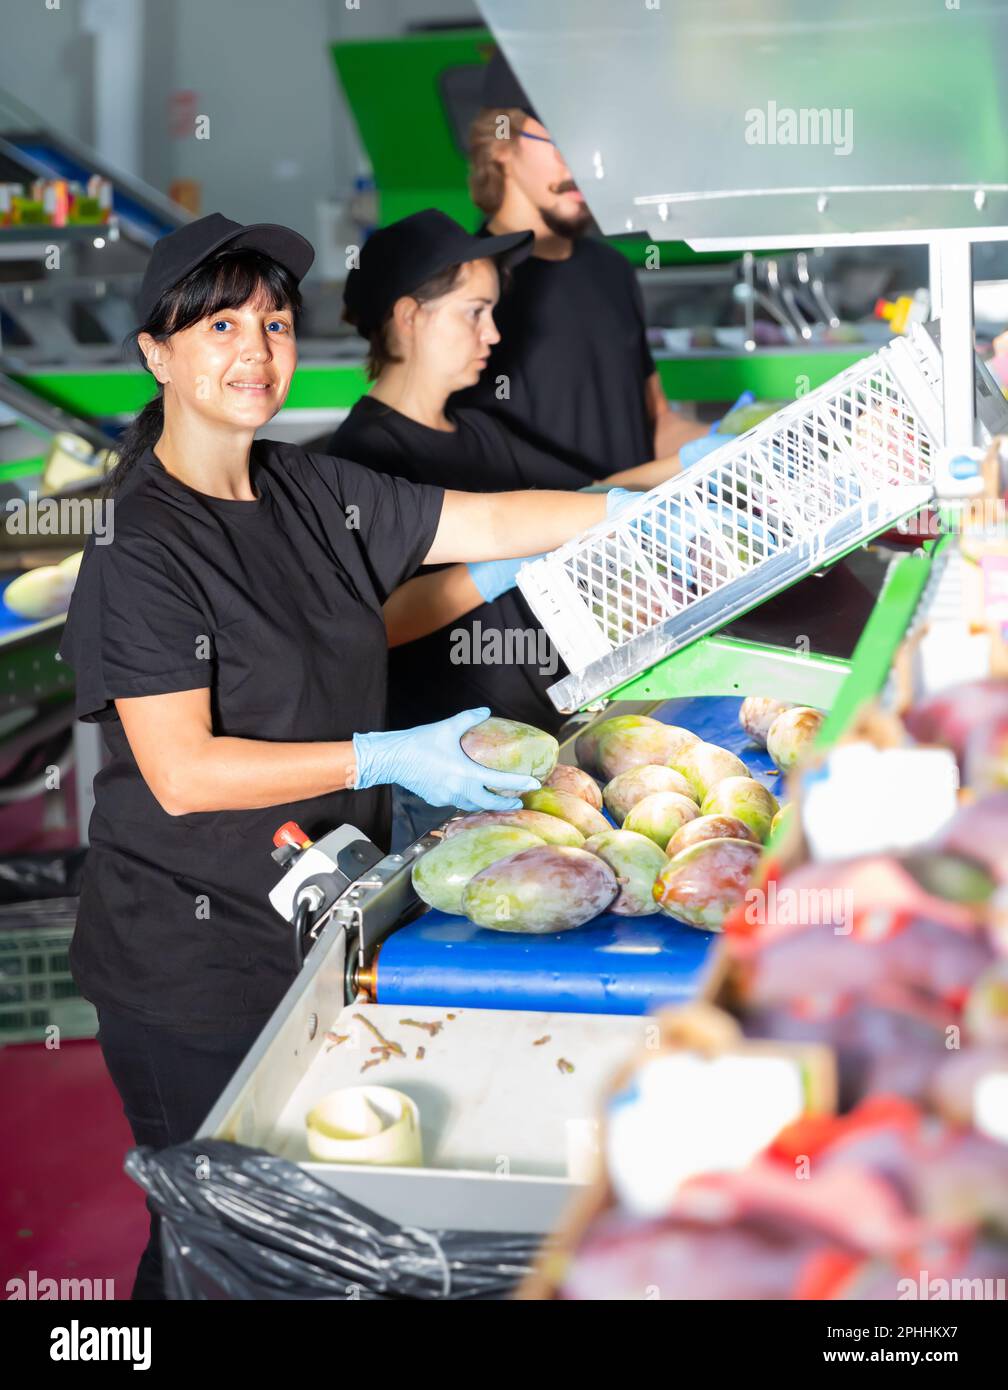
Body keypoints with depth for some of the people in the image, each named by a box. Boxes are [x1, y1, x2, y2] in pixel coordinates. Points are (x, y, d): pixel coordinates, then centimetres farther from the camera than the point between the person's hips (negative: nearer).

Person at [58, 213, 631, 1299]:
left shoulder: (312, 494, 7)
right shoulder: (143, 549, -14)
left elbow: (494, 522, 9)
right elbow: (183, 773, -19)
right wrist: (386, 759, -21)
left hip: (324, 921, 7)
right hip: (196, 957, -6)